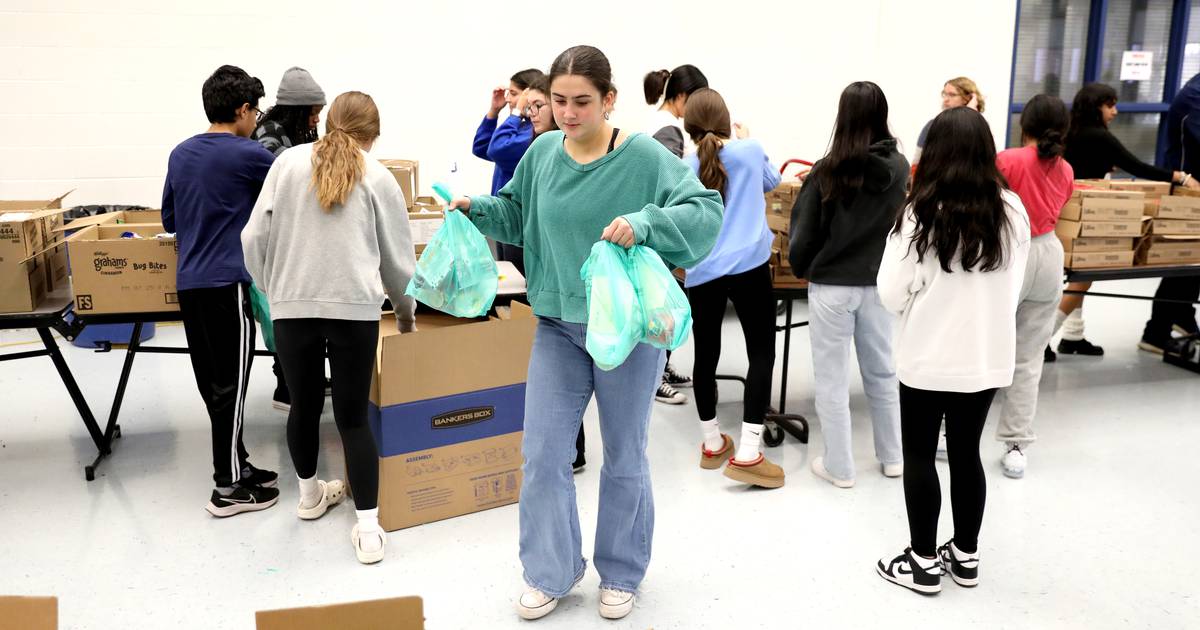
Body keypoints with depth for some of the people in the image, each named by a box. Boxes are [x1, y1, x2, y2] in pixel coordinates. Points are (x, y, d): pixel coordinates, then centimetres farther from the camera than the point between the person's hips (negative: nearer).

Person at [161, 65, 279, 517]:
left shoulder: (180, 154, 13)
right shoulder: (248, 155, -8)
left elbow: (169, 220, 20)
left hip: (188, 283, 8)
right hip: (227, 282, -7)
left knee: (211, 382, 13)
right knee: (231, 384, -1)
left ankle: (236, 465, 25)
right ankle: (228, 488, 6)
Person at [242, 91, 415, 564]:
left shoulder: (288, 162, 10)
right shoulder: (377, 178, 8)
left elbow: (254, 238, 5)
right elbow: (398, 256, 12)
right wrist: (406, 309, 27)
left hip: (292, 305, 2)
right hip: (354, 307, -1)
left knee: (305, 404, 17)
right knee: (353, 415, 5)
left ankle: (310, 495, 40)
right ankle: (368, 529, 6)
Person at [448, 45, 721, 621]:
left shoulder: (645, 157, -15)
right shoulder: (542, 153, 1)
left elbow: (706, 212, -23)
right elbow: (518, 214, 17)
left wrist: (644, 222, -37)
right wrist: (476, 208, 0)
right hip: (557, 324, 5)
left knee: (624, 458, 12)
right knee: (542, 454, 7)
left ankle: (621, 575, 33)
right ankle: (550, 573, 26)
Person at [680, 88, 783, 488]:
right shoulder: (751, 151, 3)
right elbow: (772, 181, 25)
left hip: (702, 273, 2)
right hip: (749, 267, -2)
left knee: (706, 356, 13)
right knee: (762, 353, 2)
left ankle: (713, 444, 26)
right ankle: (747, 454, -4)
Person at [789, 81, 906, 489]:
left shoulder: (827, 171, -14)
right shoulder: (899, 167, -3)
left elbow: (804, 233, -9)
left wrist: (800, 268, 9)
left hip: (832, 286, -4)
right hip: (879, 283, 4)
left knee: (832, 380, 8)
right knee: (883, 372, 18)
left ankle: (839, 468, 16)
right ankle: (893, 457, 30)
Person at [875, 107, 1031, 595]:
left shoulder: (921, 213, -16)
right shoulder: (1012, 211, -3)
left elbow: (891, 295, -13)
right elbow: (1012, 289, 7)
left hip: (927, 358, -4)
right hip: (988, 357, 4)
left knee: (919, 457, 10)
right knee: (966, 454, 17)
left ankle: (924, 563, 21)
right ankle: (965, 557, 31)